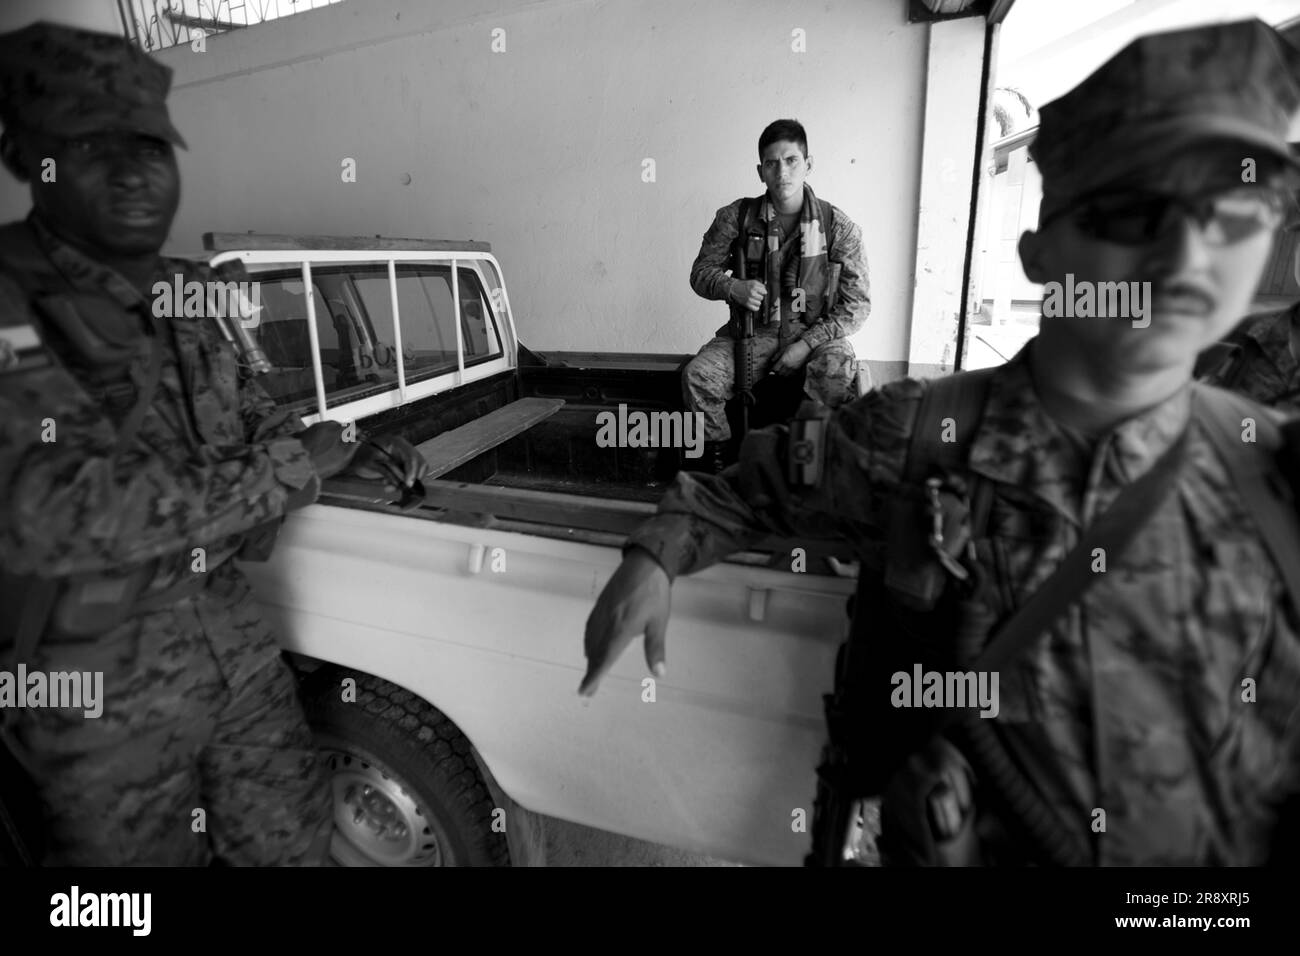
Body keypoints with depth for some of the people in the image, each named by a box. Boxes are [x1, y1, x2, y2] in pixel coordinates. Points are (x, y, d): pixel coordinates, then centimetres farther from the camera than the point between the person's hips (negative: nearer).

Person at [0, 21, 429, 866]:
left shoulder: (186, 294, 5)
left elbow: (255, 420, 17)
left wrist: (351, 454, 1)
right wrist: (289, 470, -26)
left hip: (233, 635, 6)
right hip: (101, 689, -5)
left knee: (292, 839, 18)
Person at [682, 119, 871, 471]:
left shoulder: (838, 227, -5)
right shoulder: (735, 218, -1)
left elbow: (857, 304, -4)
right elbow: (701, 272, 6)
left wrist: (806, 344, -15)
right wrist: (733, 287, -17)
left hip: (816, 333, -1)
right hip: (754, 332, 2)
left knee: (840, 380, -34)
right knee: (697, 376, -24)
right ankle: (718, 461, -1)